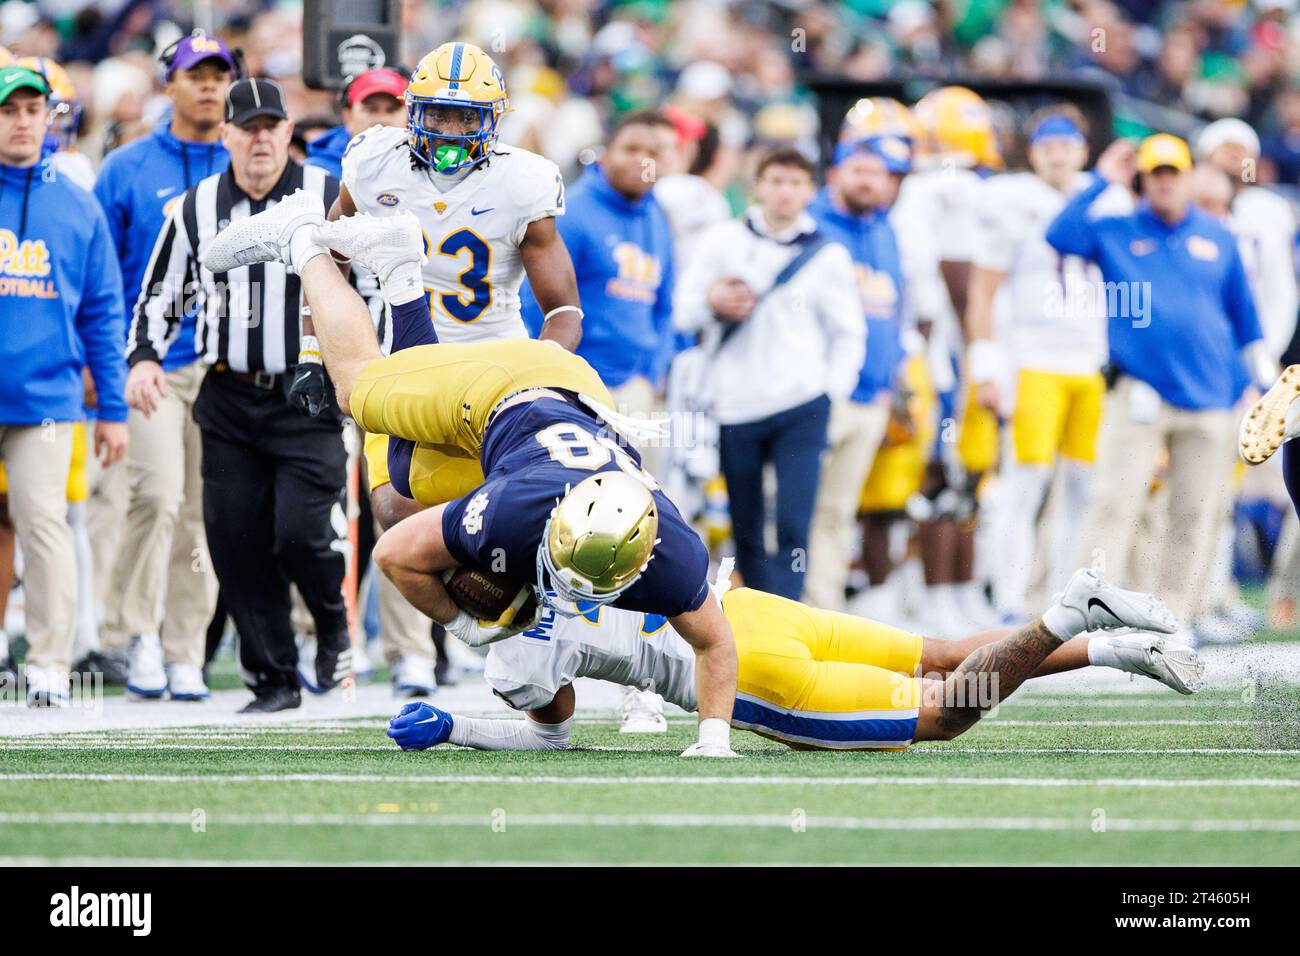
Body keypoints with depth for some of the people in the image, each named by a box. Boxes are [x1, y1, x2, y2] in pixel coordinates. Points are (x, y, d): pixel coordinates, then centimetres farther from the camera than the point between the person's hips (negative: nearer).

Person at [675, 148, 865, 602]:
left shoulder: (828, 254, 6)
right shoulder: (725, 240, 7)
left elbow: (849, 334, 11)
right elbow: (683, 310, 9)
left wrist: (831, 393, -1)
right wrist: (712, 304, -13)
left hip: (802, 409, -2)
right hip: (736, 407, 2)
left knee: (793, 525, -12)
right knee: (747, 530, 7)